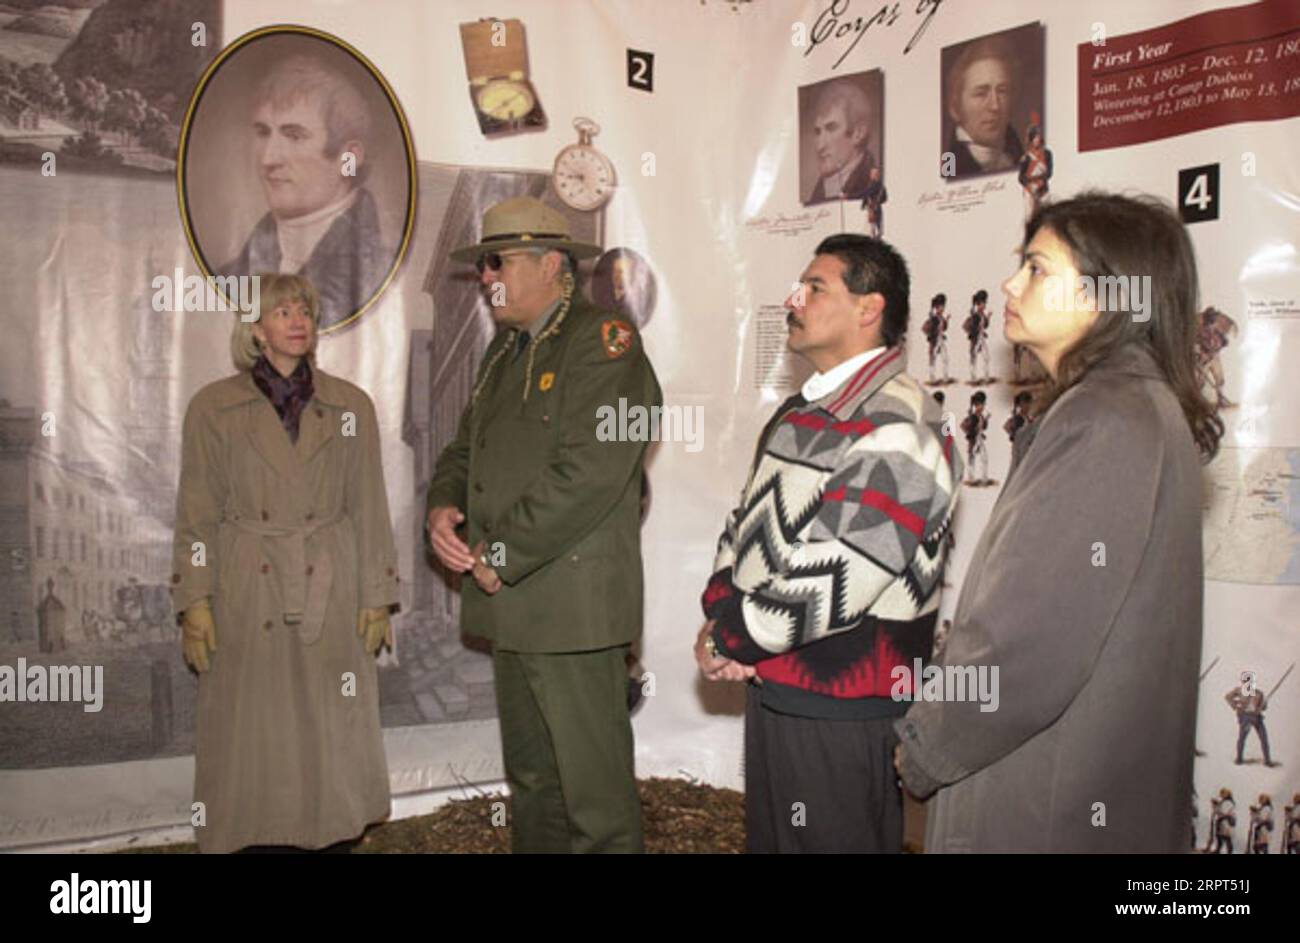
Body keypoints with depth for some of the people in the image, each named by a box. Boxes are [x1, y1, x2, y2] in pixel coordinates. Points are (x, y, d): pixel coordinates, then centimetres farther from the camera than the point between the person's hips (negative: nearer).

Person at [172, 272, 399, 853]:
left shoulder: (351, 407, 6)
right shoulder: (213, 408, 3)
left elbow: (369, 511, 7)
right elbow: (196, 516, 3)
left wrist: (376, 597, 3)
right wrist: (194, 602, -4)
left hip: (329, 603, 1)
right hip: (246, 604, -1)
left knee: (331, 737, 5)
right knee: (250, 740, 4)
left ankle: (330, 836, 20)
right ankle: (249, 837, 18)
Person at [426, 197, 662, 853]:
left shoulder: (603, 342, -10)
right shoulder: (506, 352, 19)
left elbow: (590, 472, -21)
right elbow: (465, 448, 22)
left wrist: (502, 555, -16)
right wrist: (442, 509, 0)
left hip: (572, 602, -8)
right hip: (510, 603, 9)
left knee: (596, 796, -2)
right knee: (530, 782, 18)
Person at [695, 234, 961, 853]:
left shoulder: (897, 430, -19)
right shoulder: (800, 415, 13)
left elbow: (836, 580, -25)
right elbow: (744, 522, 15)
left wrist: (728, 640, -14)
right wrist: (719, 615, -3)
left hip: (842, 716, -9)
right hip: (770, 688, 9)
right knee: (768, 839, 22)